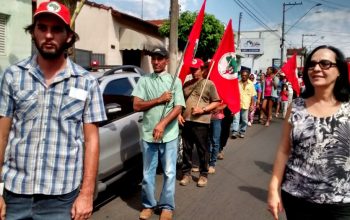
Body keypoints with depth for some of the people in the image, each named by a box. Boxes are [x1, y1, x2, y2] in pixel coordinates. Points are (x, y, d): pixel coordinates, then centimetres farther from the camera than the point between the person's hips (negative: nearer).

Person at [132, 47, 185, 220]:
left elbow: (178, 108, -6)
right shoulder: (144, 80, 6)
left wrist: (162, 124, -20)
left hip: (169, 135, -1)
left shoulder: (175, 81, 3)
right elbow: (136, 106, -3)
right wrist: (160, 99, -10)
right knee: (148, 173, 10)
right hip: (148, 135, 1)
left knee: (169, 173, 7)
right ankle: (148, 205, 27)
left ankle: (167, 206, 22)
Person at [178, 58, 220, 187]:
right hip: (186, 121, 4)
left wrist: (203, 110, -14)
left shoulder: (209, 84, 0)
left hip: (201, 122, -4)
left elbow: (216, 102, -2)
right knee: (187, 149, 11)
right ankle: (186, 173, 23)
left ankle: (203, 175, 19)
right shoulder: (187, 84, 14)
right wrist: (179, 114, 4)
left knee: (202, 150, 5)